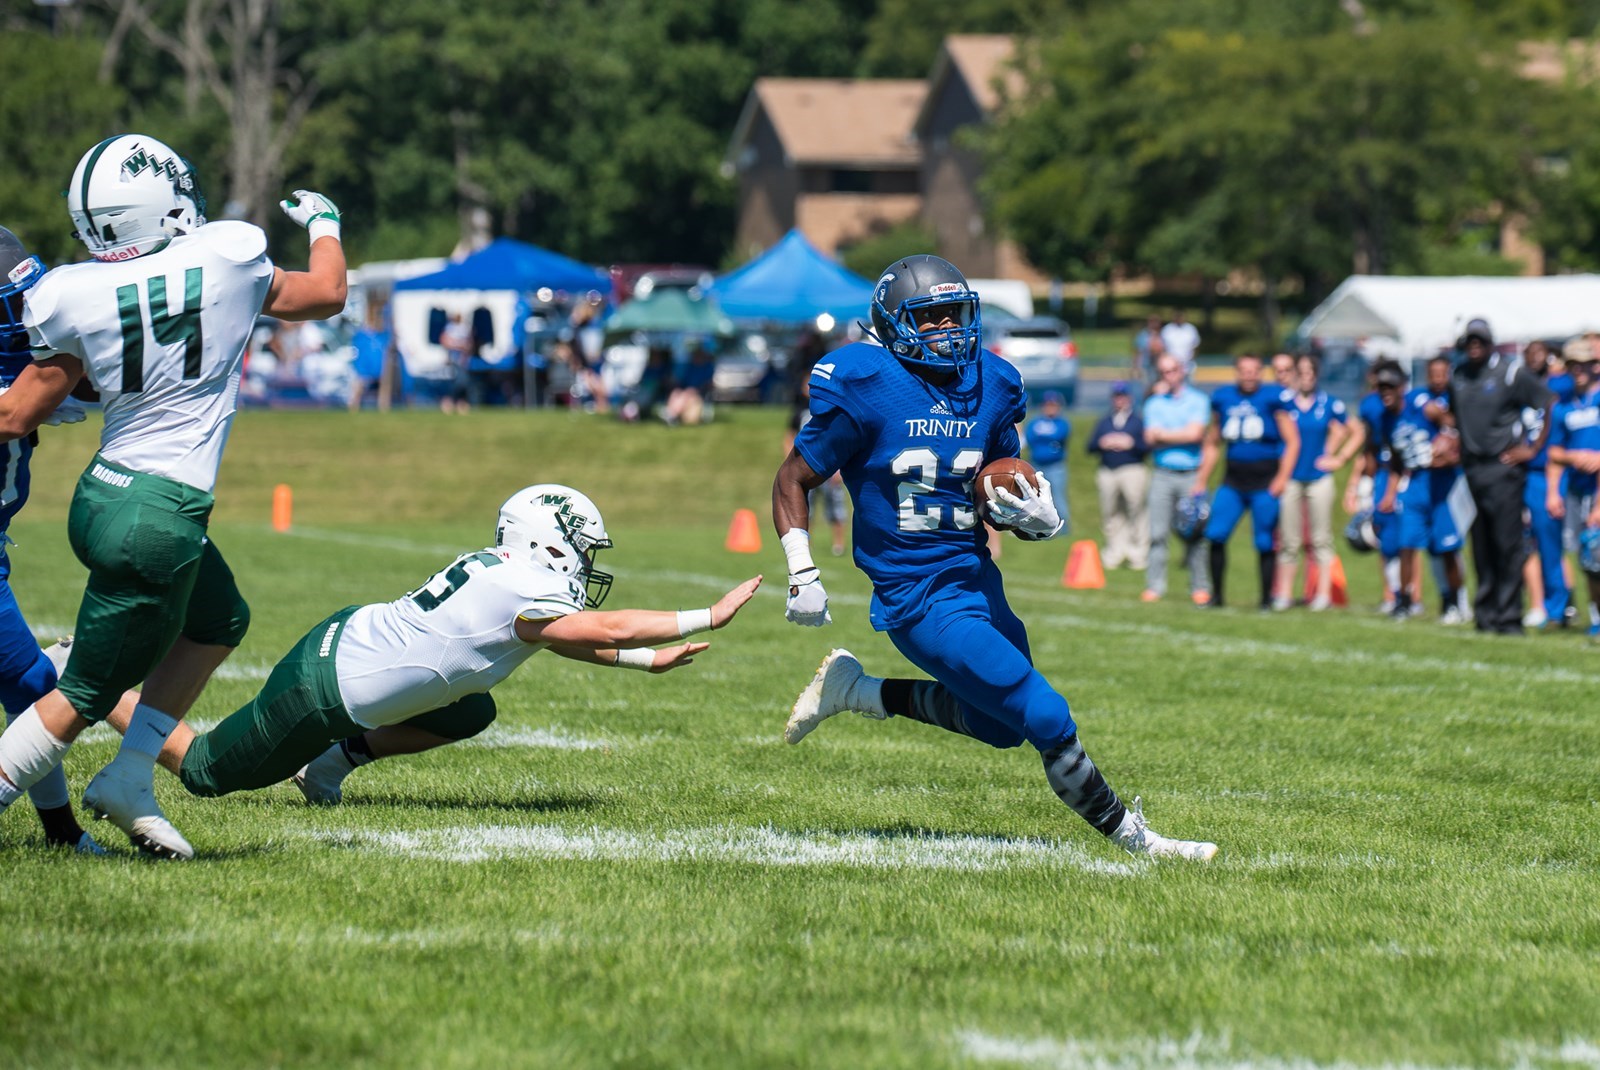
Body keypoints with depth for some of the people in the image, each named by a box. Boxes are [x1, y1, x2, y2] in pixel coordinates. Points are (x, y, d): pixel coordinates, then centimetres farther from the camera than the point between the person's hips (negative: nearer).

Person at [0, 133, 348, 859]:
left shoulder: (74, 298, -5)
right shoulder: (227, 258, -10)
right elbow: (325, 295, 12)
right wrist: (323, 224, 31)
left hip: (102, 495, 5)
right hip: (161, 518, -5)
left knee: (221, 622, 26)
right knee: (87, 694, 4)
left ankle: (128, 778, 22)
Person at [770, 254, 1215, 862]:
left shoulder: (989, 389, 5)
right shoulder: (865, 391, -12)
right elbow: (792, 481, -3)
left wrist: (1037, 519, -7)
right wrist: (803, 575, -12)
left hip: (978, 578, 8)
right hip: (920, 599, -8)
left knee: (1001, 723, 22)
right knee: (1048, 721, -10)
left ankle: (856, 691, 29)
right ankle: (1131, 839, 6)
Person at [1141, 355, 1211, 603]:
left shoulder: (1198, 401, 6)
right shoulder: (1154, 403, 13)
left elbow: (1195, 433, -7)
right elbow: (1150, 438, 2)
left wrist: (1162, 434, 1)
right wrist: (1180, 436, -7)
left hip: (1191, 474, -2)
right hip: (1162, 475, 2)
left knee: (1192, 534, -2)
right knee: (1158, 533, -4)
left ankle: (1199, 587, 3)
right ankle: (1154, 587, -1)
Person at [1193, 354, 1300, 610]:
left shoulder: (1272, 399, -4)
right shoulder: (1223, 399, 9)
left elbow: (1292, 441, -2)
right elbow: (1212, 444, 19)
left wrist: (1282, 478, -11)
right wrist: (1200, 482, 16)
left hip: (1264, 482, -4)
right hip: (1233, 481, 4)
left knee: (1265, 543, -1)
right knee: (1216, 535, -6)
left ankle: (1266, 599, 11)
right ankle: (1216, 595, 7)